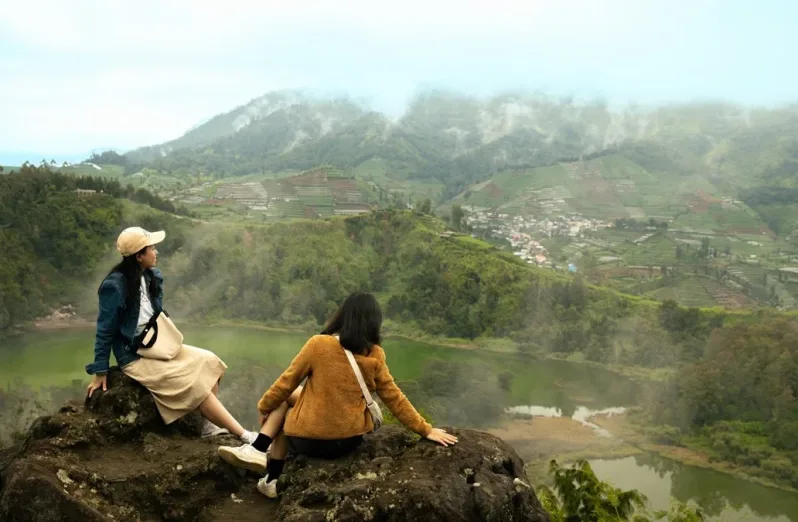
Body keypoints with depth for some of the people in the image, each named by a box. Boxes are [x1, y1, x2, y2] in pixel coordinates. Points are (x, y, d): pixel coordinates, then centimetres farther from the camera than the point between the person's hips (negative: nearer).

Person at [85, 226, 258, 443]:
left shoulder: (152, 277, 5)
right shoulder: (115, 286, -18)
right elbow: (105, 330, -14)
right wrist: (100, 371, -10)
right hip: (134, 356, -8)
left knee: (208, 361, -11)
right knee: (193, 382, -20)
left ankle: (211, 425, -9)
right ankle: (244, 435, -19)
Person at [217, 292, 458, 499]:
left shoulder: (318, 344, -13)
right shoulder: (375, 355, -6)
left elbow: (286, 382, -3)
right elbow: (394, 398, -2)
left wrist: (264, 407, 14)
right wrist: (426, 430, 8)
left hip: (310, 439, -3)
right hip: (349, 440, 3)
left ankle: (258, 450, 14)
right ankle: (271, 479, 26)